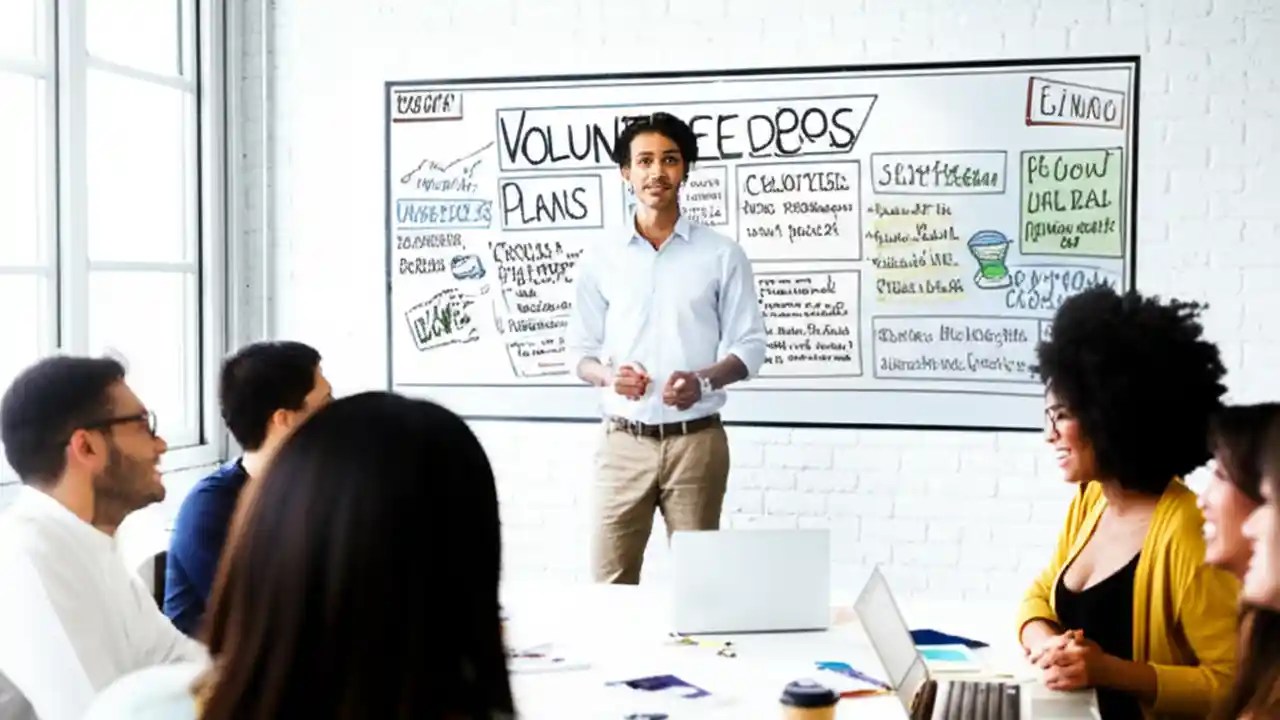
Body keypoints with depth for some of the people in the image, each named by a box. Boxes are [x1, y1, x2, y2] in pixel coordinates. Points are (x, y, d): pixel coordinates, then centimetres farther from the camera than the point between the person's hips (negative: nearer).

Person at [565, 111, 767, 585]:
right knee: (610, 581, 2)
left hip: (697, 439, -1)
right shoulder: (600, 259, 5)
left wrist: (703, 380, -18)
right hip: (624, 441, 1)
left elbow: (750, 347, 1)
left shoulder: (722, 255, 1)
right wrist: (608, 375, -14)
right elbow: (580, 350, 9)